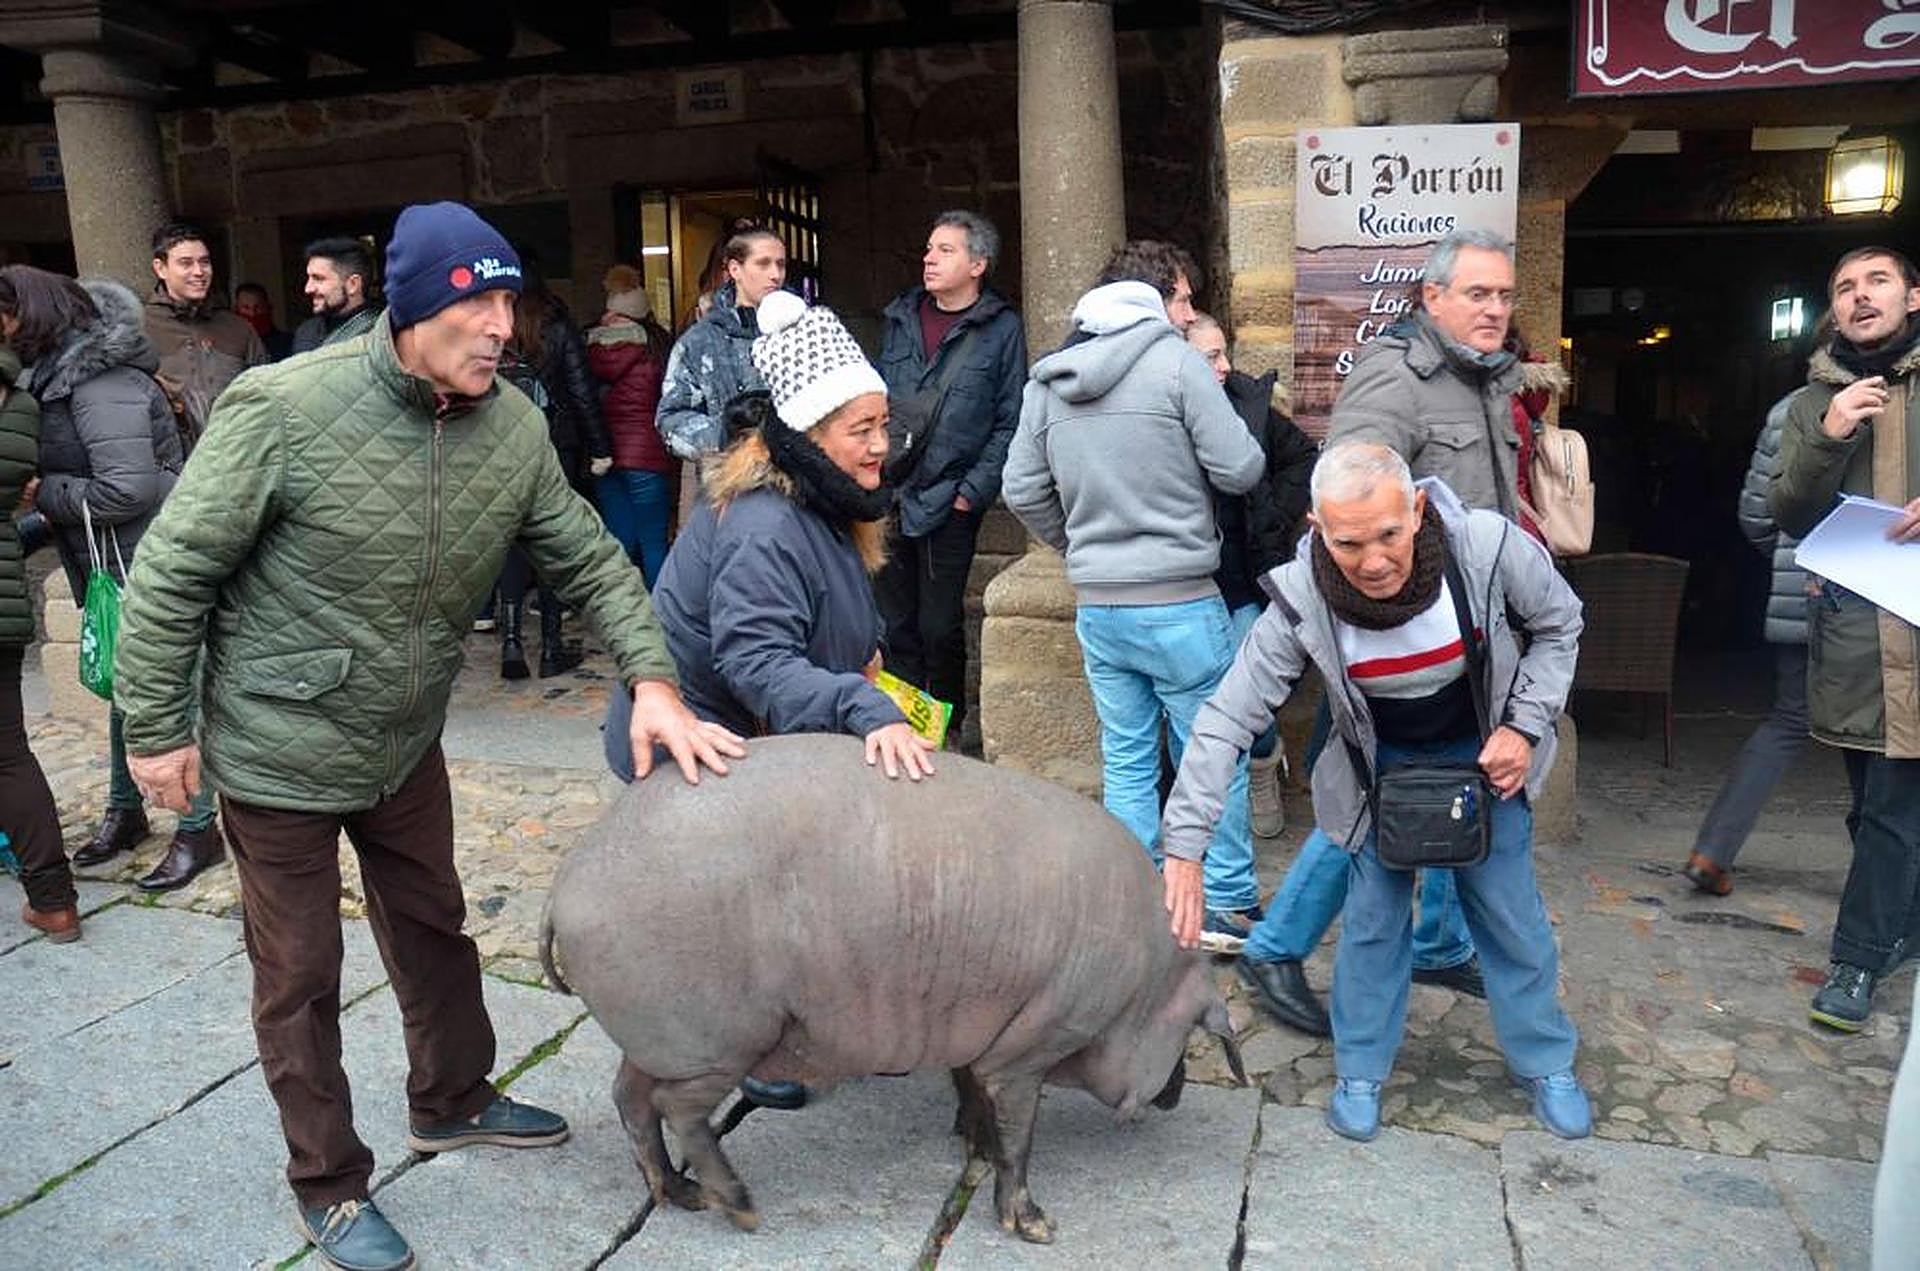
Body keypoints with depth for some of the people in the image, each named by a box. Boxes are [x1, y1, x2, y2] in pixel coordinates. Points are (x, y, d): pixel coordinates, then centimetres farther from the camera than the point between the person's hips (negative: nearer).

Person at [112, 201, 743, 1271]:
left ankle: (453, 1103, 45)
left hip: (407, 742, 5)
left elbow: (591, 562, -3)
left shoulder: (515, 429, -10)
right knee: (300, 975, 10)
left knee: (433, 928, 21)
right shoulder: (286, 408, -25)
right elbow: (173, 574, -16)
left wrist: (652, 679, -16)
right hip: (279, 751, -5)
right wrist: (158, 730, -10)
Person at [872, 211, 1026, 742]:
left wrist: (973, 489, -11)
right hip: (890, 493, 5)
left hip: (950, 501, -4)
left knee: (939, 627, 1)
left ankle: (947, 730, 20)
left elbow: (1010, 423, -4)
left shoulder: (1002, 328, -2)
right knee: (895, 623, 11)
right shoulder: (901, 318, 12)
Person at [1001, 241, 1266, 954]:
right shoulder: (1174, 361, -11)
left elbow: (1023, 489, 7)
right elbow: (1239, 470, -12)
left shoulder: (1049, 376, 7)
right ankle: (1228, 907, 19)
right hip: (1179, 603, -5)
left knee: (1126, 762, 15)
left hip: (1096, 606, 5)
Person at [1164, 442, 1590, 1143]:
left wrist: (1525, 726, -17)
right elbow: (1225, 721, -27)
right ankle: (1361, 1073, 25)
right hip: (1380, 763, -1)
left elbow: (1559, 626, -6)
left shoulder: (1488, 546, -30)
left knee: (1512, 915, 10)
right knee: (1372, 920, 3)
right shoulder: (1301, 600, -30)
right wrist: (1185, 849, -32)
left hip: (1485, 751, 1)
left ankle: (1548, 1065, 33)